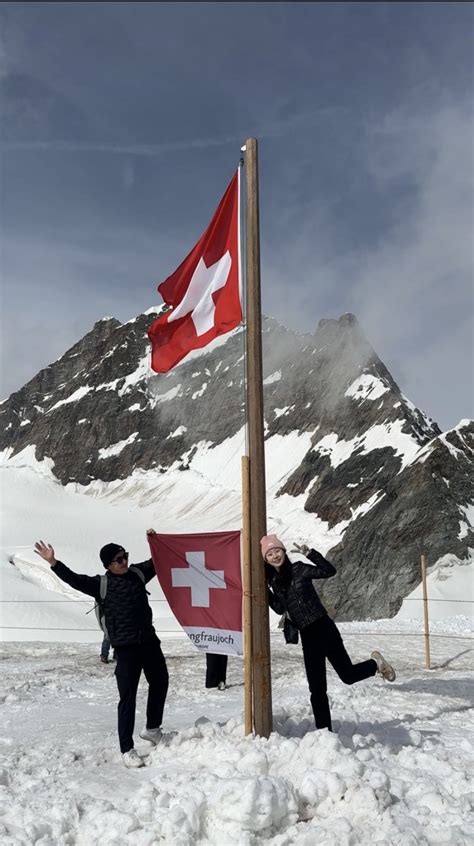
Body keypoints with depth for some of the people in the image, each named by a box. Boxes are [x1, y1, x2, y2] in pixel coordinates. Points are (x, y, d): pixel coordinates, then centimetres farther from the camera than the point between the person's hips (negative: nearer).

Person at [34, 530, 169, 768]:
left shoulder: (138, 573, 5)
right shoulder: (101, 584, -6)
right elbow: (75, 579, -17)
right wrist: (53, 563, -27)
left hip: (149, 641, 6)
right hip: (126, 648, -6)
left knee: (160, 683, 19)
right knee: (128, 696, -5)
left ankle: (152, 729, 41)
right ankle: (127, 749, 5)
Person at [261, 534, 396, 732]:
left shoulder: (298, 569, -7)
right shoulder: (274, 581, 8)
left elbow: (329, 571, -16)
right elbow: (280, 608, 6)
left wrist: (309, 553, -24)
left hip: (323, 628, -4)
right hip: (307, 635, 5)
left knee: (347, 675, 3)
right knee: (317, 689, 6)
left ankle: (376, 663, 32)